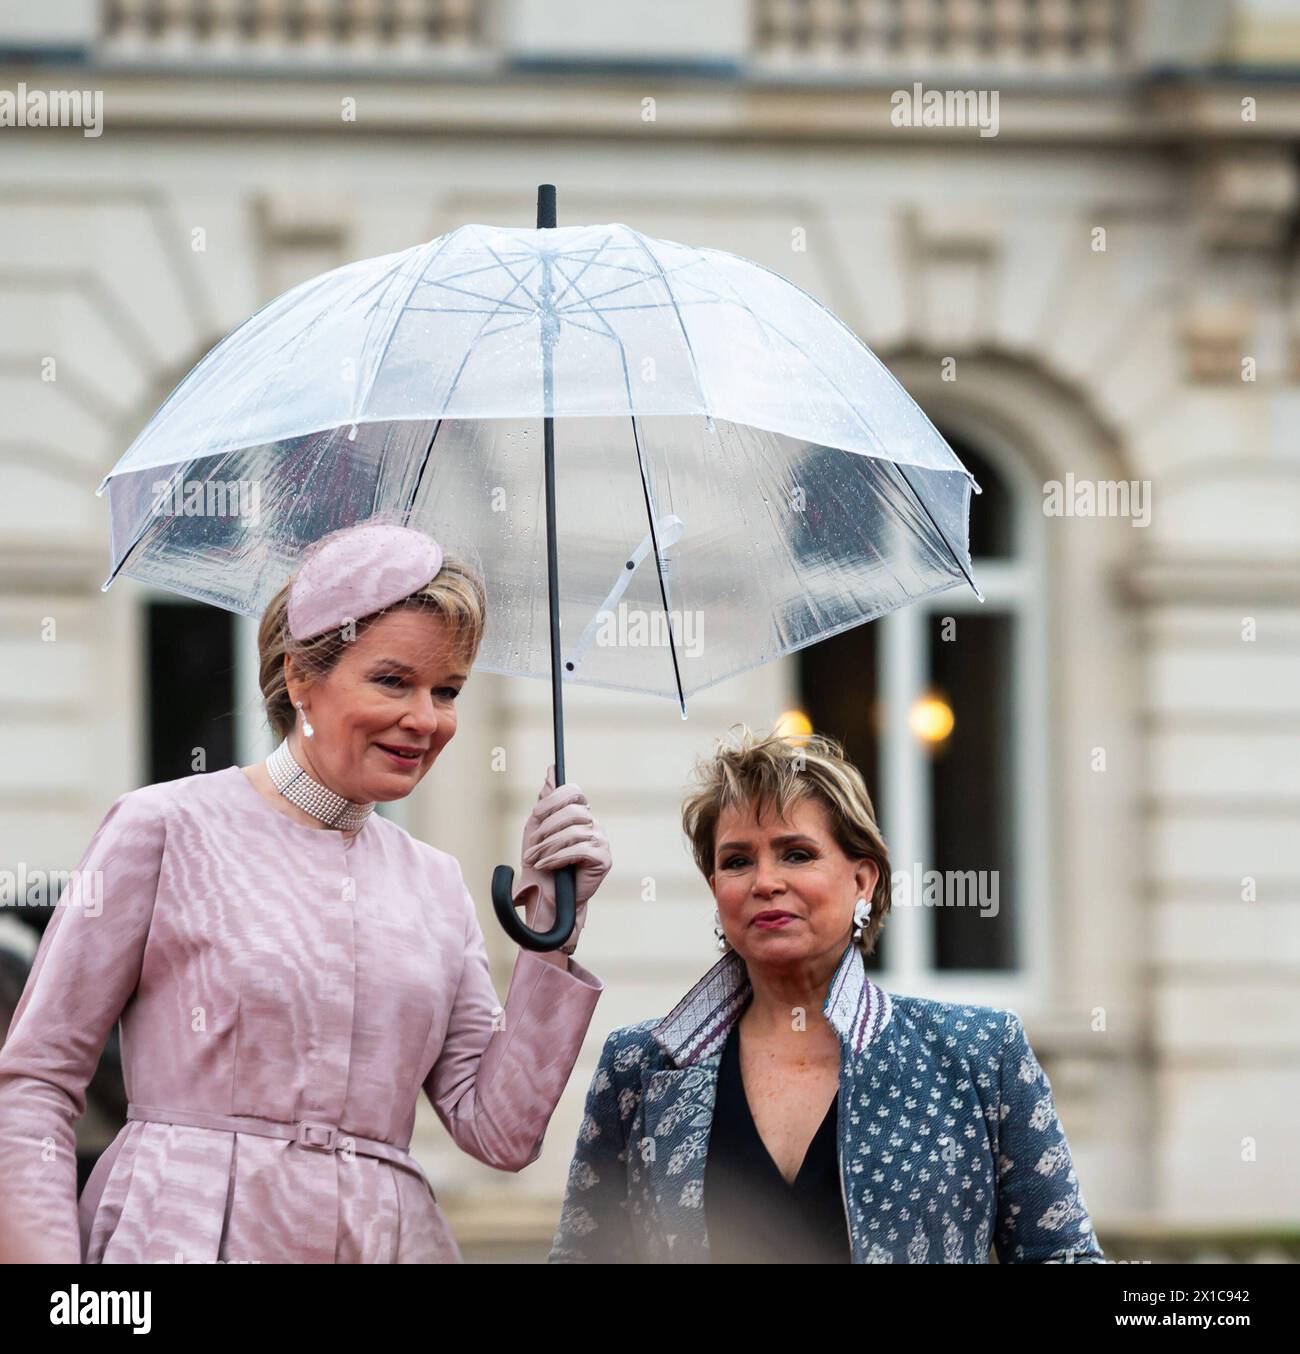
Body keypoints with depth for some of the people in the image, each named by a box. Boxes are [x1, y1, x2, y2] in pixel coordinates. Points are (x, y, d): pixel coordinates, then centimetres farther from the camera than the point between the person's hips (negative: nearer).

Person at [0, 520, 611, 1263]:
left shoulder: (436, 883, 14)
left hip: (392, 1240, 4)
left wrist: (551, 932, 0)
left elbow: (502, 1134, 7)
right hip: (190, 1236, -4)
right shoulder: (168, 830, 0)